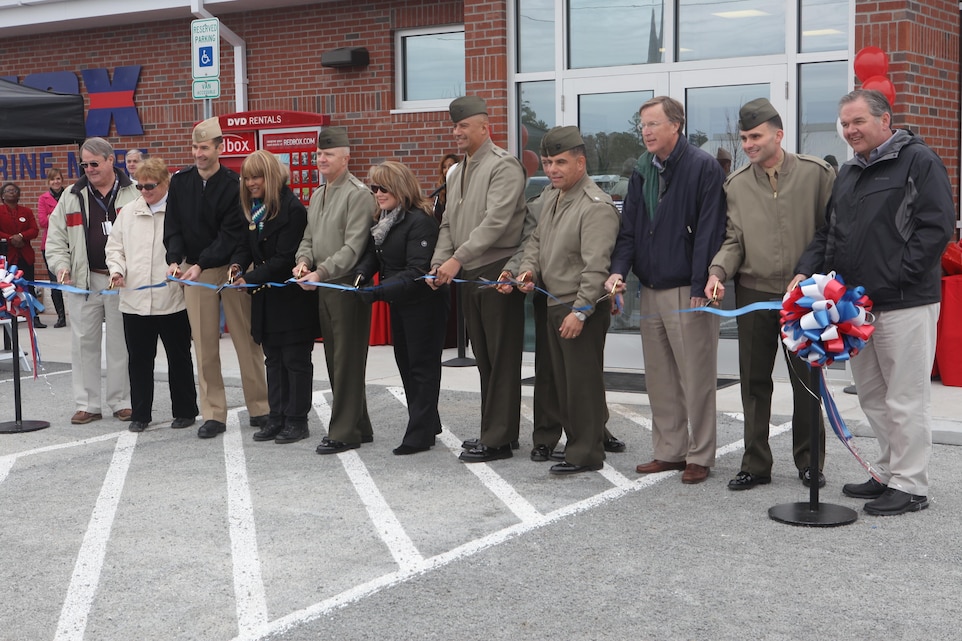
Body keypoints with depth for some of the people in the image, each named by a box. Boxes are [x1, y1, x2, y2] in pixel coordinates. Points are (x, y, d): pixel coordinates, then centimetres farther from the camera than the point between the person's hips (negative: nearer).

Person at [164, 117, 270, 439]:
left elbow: (231, 235, -11)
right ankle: (213, 414, 10)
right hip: (194, 271, 3)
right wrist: (175, 259, -11)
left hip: (230, 268, -3)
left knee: (246, 340, 1)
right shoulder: (180, 182, 4)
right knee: (204, 344, 3)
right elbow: (173, 227, 5)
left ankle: (259, 409, 11)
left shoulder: (233, 184, -7)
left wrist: (201, 264, -18)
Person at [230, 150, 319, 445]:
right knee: (273, 360, 13)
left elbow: (285, 258, -19)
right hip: (266, 298, 8)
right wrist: (237, 264, -9)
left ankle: (297, 420, 9)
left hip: (292, 298, -8)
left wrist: (251, 277, -21)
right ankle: (277, 417, 20)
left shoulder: (292, 208, -16)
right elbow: (246, 244, 12)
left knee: (295, 360, 1)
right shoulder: (253, 209, 9)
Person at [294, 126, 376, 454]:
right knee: (335, 361, 13)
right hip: (323, 288, 9)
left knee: (347, 362, -5)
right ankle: (358, 427, 22)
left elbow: (353, 247, -19)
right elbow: (309, 237, 21)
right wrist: (303, 260, -1)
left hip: (348, 288, -9)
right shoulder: (317, 195, 17)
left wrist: (321, 273, -23)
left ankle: (344, 432, 0)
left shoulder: (358, 194, -11)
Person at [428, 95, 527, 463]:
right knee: (483, 357, 14)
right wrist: (439, 263, -1)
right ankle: (494, 430, 23)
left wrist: (457, 259, -23)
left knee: (501, 359, -4)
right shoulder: (457, 173, 18)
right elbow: (448, 224, 16)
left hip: (497, 273, -9)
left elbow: (496, 222, -20)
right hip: (467, 276, 9)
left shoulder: (503, 167, -10)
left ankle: (499, 439, 1)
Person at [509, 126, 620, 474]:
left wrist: (580, 311, -24)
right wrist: (528, 268, 5)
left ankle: (586, 453, 5)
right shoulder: (553, 199, 13)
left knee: (583, 381, -3)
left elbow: (595, 266, -22)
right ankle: (576, 442, 26)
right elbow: (536, 239, 25)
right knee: (562, 380, 15)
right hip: (554, 304, 9)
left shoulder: (596, 206, -17)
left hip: (582, 309, -9)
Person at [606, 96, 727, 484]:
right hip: (650, 291, 7)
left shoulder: (703, 167, -9)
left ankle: (699, 457, 11)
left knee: (696, 379, 0)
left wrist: (700, 288, -17)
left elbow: (709, 231, -13)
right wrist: (618, 270, -5)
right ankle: (669, 451, 24)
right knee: (659, 379, 13)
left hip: (687, 291, -7)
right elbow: (629, 228, 12)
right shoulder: (642, 171, 12)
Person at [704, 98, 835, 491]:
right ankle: (756, 465, 17)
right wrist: (718, 271, -13)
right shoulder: (737, 184, 5)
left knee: (806, 381, 7)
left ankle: (809, 462, 21)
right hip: (753, 294, 3)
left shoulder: (817, 173, -4)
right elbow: (734, 239, 5)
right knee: (754, 382, 7)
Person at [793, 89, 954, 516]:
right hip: (857, 304, 8)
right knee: (872, 396, 14)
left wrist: (890, 281, -17)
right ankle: (888, 473, 26)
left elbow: (936, 228, -13)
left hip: (905, 304, -8)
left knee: (906, 398, -2)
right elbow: (828, 233, 20)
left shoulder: (919, 161, -6)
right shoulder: (847, 174, 18)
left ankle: (909, 485, 7)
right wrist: (806, 271, 1)